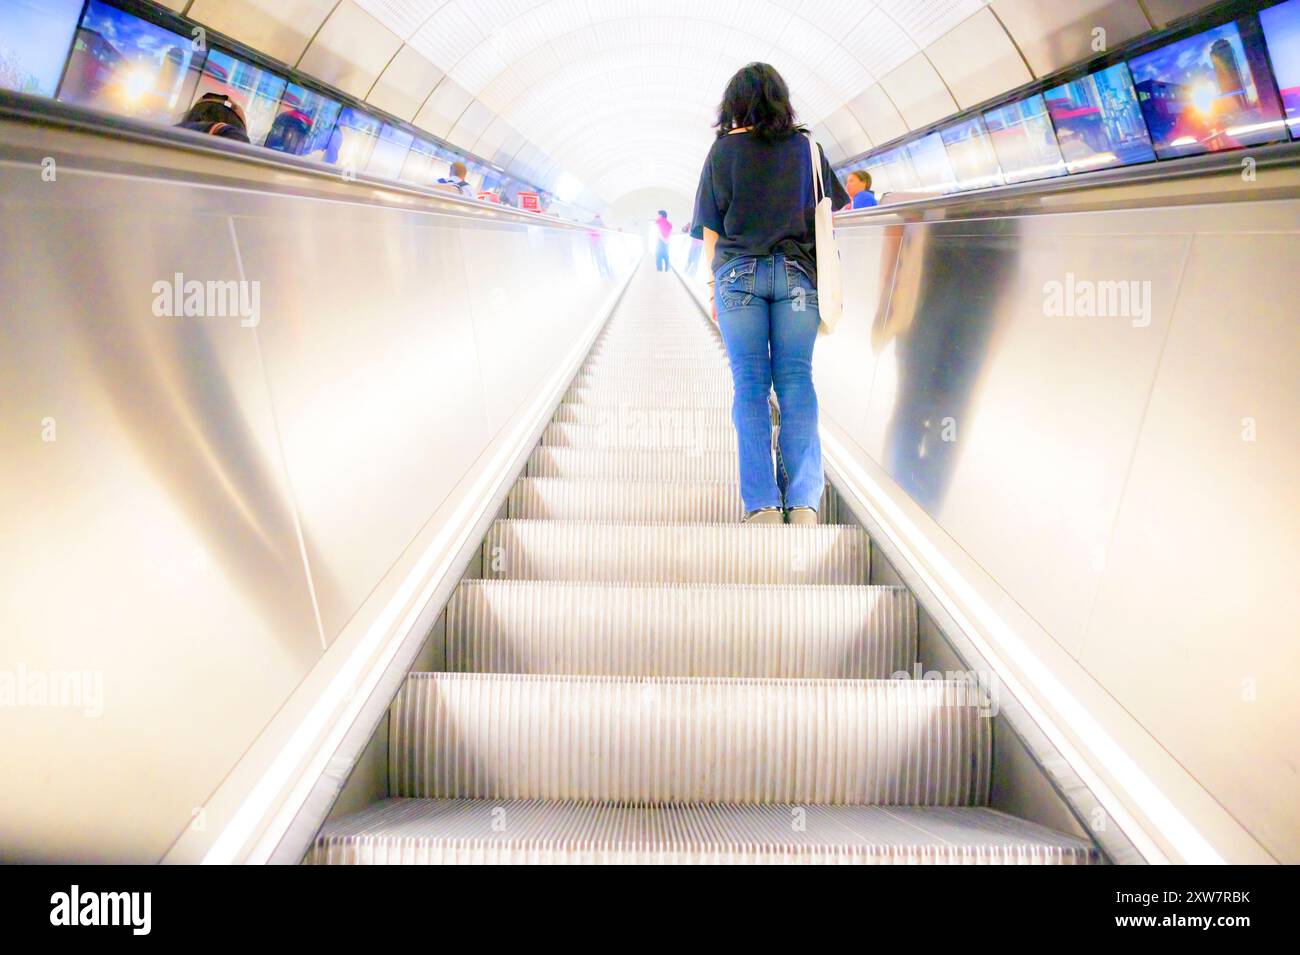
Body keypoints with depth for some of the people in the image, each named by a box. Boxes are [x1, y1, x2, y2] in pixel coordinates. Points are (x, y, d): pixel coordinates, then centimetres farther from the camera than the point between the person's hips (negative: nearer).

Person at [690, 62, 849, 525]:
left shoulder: (724, 150, 3)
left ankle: (762, 504, -2)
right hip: (797, 273, 1)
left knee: (750, 386, 2)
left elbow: (710, 228, 3)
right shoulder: (805, 147, 9)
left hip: (739, 273, -1)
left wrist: (715, 285, 10)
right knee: (796, 382, 2)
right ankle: (804, 501, -4)